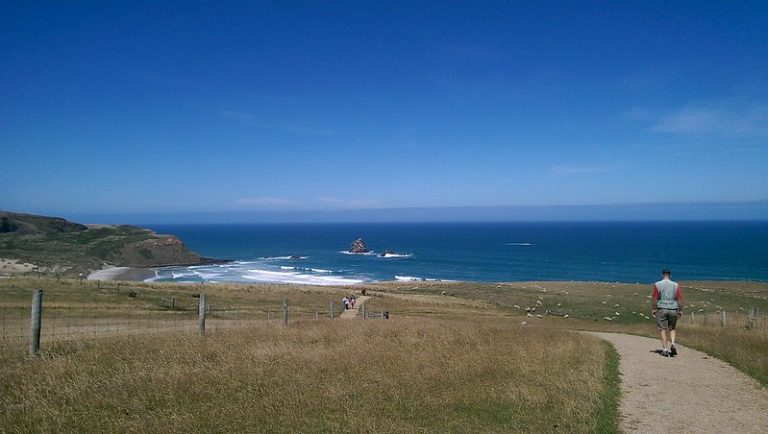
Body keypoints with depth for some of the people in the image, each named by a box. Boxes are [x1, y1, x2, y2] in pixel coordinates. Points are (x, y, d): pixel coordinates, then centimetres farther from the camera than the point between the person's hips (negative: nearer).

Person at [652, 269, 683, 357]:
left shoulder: (657, 284, -2)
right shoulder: (676, 285, 3)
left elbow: (655, 298, -4)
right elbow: (679, 298, 1)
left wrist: (653, 309, 4)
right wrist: (680, 310, 8)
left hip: (661, 309, -2)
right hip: (673, 309, 2)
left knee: (663, 329, 4)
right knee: (672, 328, 18)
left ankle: (665, 350, 2)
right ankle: (672, 344, -3)